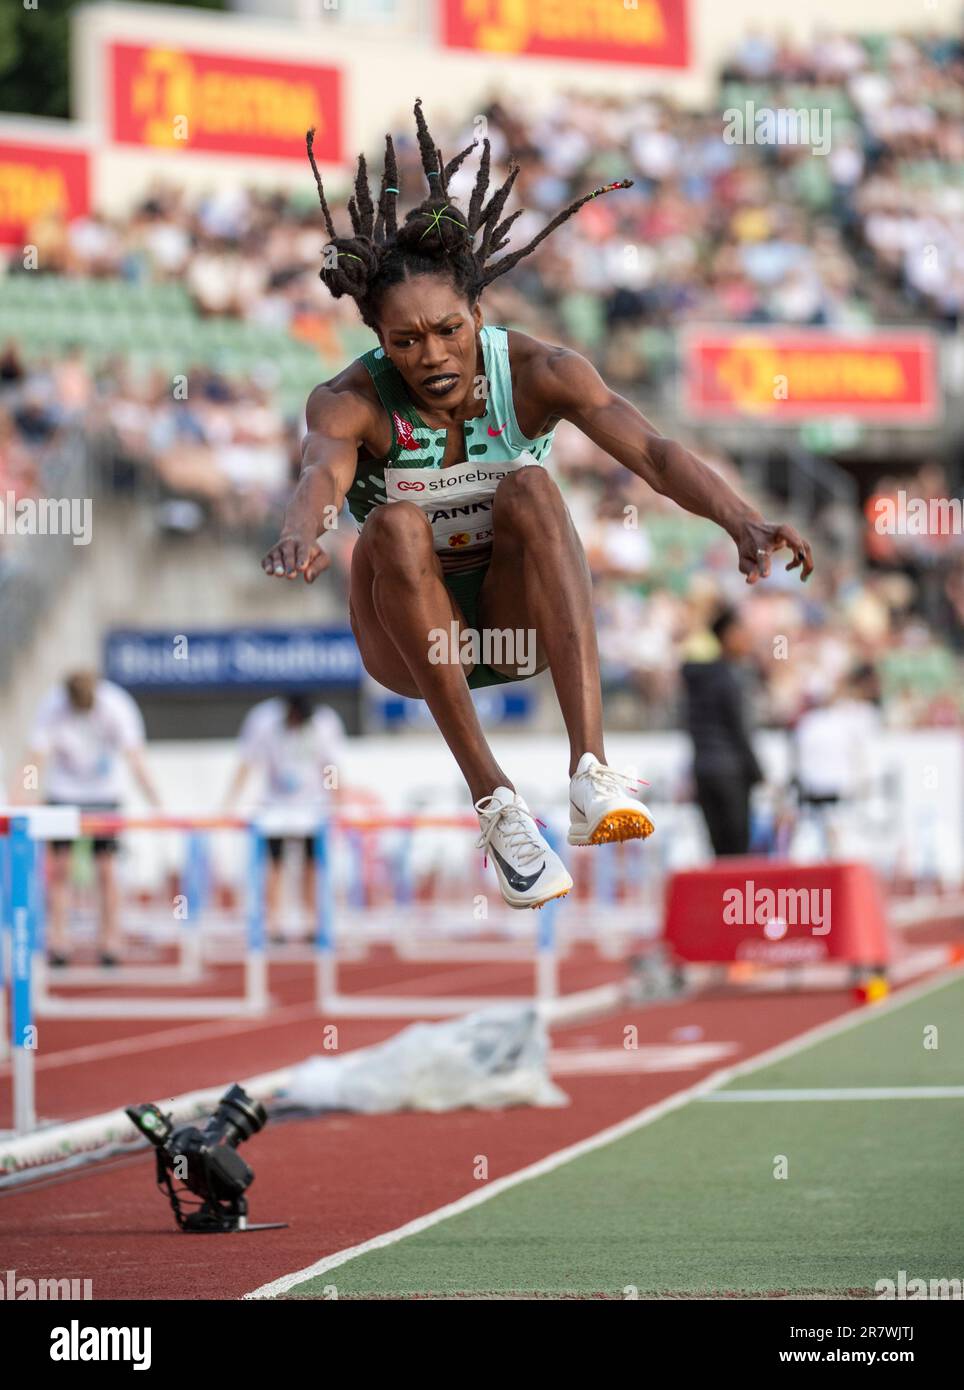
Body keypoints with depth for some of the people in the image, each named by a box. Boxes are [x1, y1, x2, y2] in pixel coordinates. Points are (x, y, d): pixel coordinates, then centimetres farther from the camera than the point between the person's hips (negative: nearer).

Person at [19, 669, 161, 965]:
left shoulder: (116, 706, -22)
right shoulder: (51, 707, -22)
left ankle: (109, 940, 4)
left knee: (105, 868, -4)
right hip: (63, 791, 0)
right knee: (59, 866, -7)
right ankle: (57, 939, -6)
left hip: (105, 793, 0)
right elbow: (36, 758, -23)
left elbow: (134, 758, -23)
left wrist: (156, 804, -30)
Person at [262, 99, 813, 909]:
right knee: (398, 523, -33)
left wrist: (739, 519, -48)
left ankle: (592, 773, -45)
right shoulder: (352, 402, -18)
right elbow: (324, 471, -41)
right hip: (412, 642, -1)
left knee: (529, 487, -30)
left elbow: (650, 452, -28)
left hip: (519, 619, 1)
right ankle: (493, 800, -36)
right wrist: (303, 536, -65)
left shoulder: (535, 373, -14)